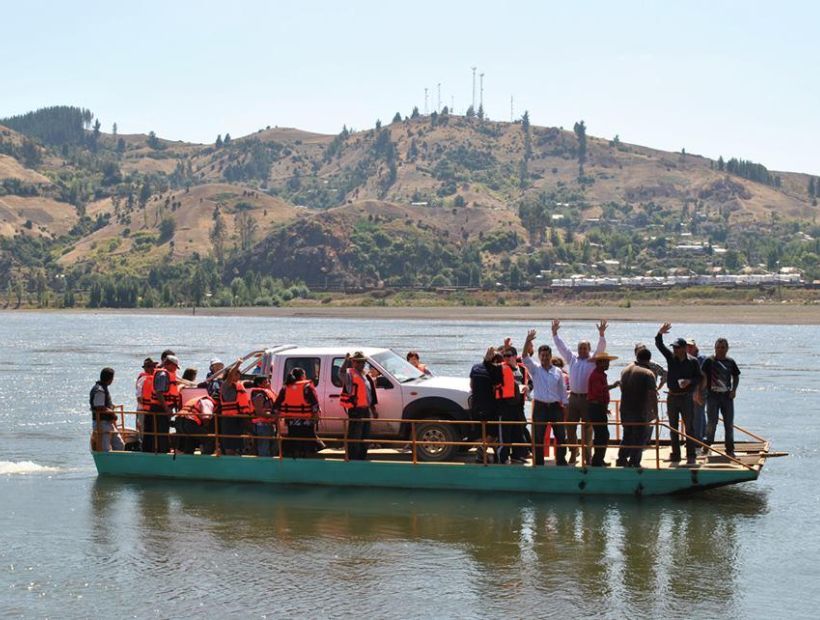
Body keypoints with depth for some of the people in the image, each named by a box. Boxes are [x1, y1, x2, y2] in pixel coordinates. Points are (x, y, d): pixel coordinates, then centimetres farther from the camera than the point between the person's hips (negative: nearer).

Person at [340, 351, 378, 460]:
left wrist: (373, 409, 22)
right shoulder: (350, 374, -7)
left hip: (366, 410, 8)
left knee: (365, 438, 15)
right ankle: (352, 460, -7)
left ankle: (362, 459, 25)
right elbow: (342, 373, -31)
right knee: (354, 438, -9)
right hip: (355, 410, -8)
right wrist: (346, 361, -47)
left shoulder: (367, 376, 17)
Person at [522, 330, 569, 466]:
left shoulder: (558, 371, 6)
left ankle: (561, 461, 12)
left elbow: (563, 390, 8)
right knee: (538, 437, 2)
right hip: (540, 406, -1)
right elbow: (525, 357, -12)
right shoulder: (535, 370, 3)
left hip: (556, 406, 1)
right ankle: (538, 463, 9)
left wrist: (564, 406, 2)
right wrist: (528, 341, -25)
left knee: (560, 435, 3)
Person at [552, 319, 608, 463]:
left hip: (587, 398, -4)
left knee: (587, 428, 1)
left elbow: (601, 347, -9)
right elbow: (561, 346, 14)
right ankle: (573, 452, 17)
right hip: (573, 397, 4)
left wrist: (601, 334, -22)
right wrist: (555, 333, 10)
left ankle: (587, 453, 8)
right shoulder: (572, 359, 13)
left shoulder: (593, 360, 3)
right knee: (570, 426, 5)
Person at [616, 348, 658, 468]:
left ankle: (622, 459, 20)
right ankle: (634, 462, 3)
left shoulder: (625, 370, 7)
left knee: (627, 435, 20)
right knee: (639, 437, 4)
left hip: (625, 410, 6)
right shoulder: (648, 373, -13)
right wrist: (655, 412, -8)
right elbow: (652, 395, -15)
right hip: (640, 412, -6)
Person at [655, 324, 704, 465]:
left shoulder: (692, 361, -4)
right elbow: (659, 345, -4)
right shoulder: (671, 357, 3)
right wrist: (660, 334, -22)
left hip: (686, 398, -4)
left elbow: (700, 377, 1)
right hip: (672, 397, 4)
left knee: (689, 427, -4)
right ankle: (675, 455, 15)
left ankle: (691, 456, -2)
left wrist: (690, 381, -18)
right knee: (673, 428, 8)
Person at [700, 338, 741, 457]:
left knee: (729, 423, 5)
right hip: (713, 395, -3)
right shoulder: (709, 361, -3)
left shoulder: (730, 362, 8)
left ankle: (730, 449, 13)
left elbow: (736, 376, 17)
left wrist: (734, 390, 3)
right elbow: (703, 377, -7)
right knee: (712, 422, -3)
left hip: (727, 395, 3)